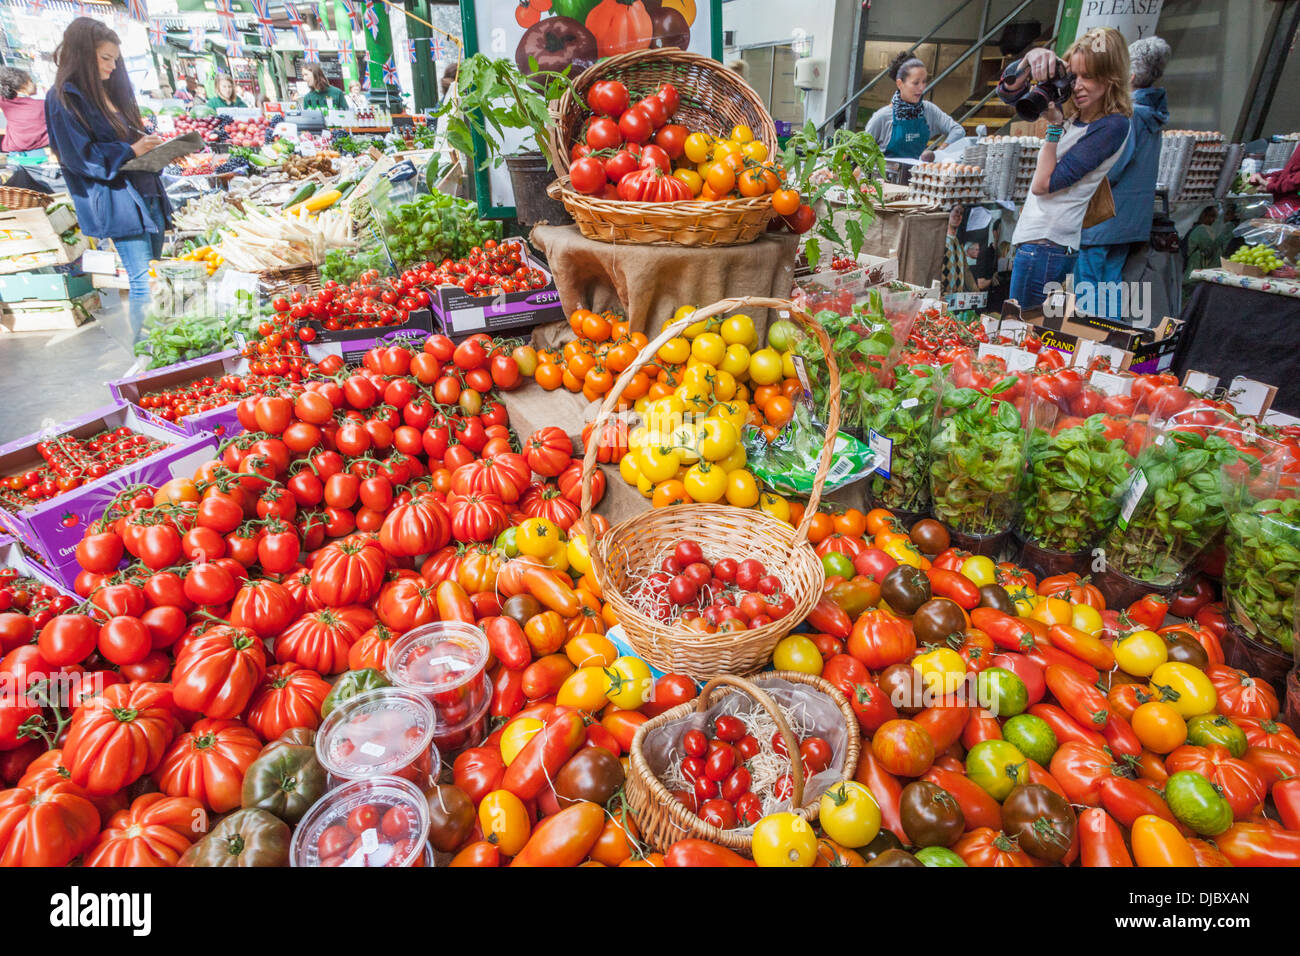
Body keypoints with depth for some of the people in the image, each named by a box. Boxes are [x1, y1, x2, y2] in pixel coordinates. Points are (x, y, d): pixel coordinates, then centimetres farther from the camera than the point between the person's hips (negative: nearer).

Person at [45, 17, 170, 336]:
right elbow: (79, 157, -12)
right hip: (116, 199, -8)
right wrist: (131, 151, -16)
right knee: (141, 280, -11)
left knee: (153, 275, 8)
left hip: (145, 190, 8)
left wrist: (152, 147, 1)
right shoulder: (64, 99, -7)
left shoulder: (109, 89, 15)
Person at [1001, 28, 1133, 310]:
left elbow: (1044, 184, -15)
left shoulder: (1113, 125, -11)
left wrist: (1055, 125, -12)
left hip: (1045, 245, -8)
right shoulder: (1072, 107, 11)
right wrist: (1031, 58, -4)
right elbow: (1008, 92, 14)